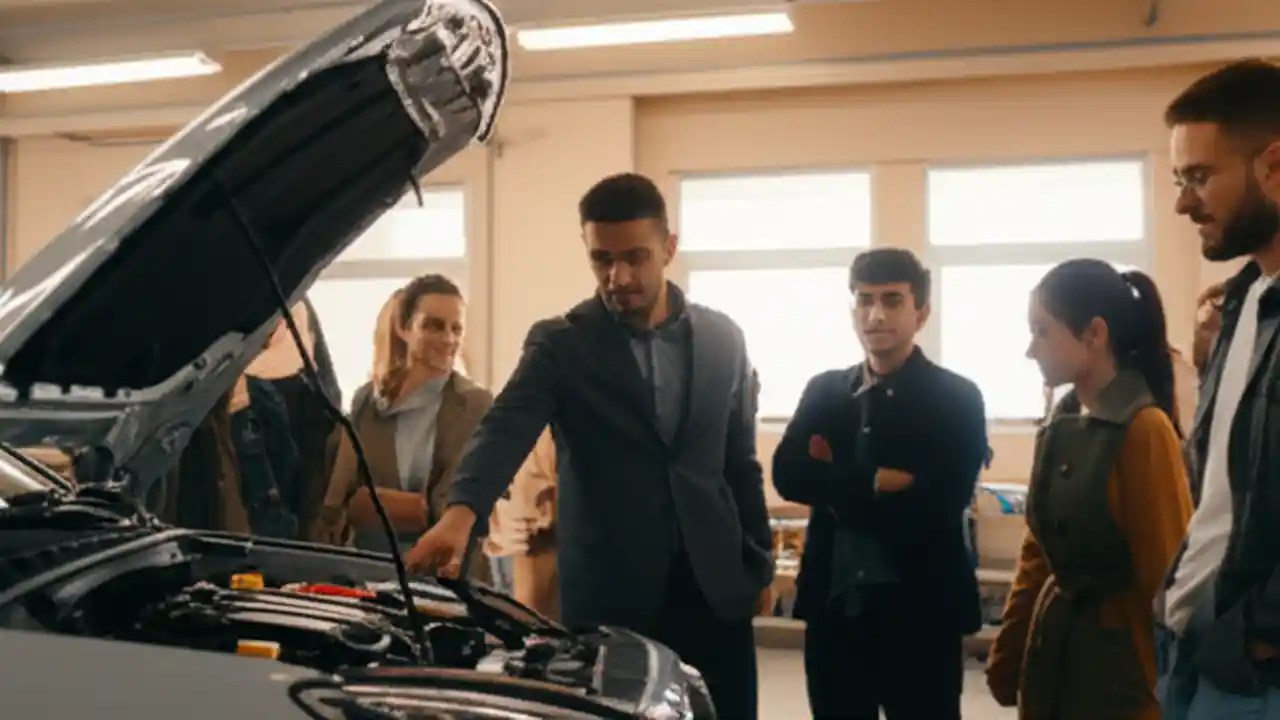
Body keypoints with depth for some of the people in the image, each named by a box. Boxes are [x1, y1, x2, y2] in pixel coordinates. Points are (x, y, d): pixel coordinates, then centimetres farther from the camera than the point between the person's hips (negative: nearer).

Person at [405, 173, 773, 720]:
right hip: (608, 590, -2)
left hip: (714, 583, 3)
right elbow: (505, 430, -19)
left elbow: (740, 461, 12)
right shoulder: (560, 344, -3)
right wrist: (461, 512, -37)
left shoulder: (723, 339, 7)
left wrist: (757, 563, 11)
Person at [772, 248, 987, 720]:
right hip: (834, 607, 4)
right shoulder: (823, 390, 8)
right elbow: (787, 474, -5)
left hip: (918, 611, -3)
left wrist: (837, 490, -9)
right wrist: (873, 482, -17)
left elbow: (934, 507, -15)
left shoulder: (956, 398, -4)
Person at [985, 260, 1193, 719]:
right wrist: (1007, 655, 13)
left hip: (1117, 654, -7)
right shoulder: (1061, 426, 6)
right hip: (1054, 645, 7)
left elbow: (1165, 572, -14)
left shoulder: (1144, 429, -16)